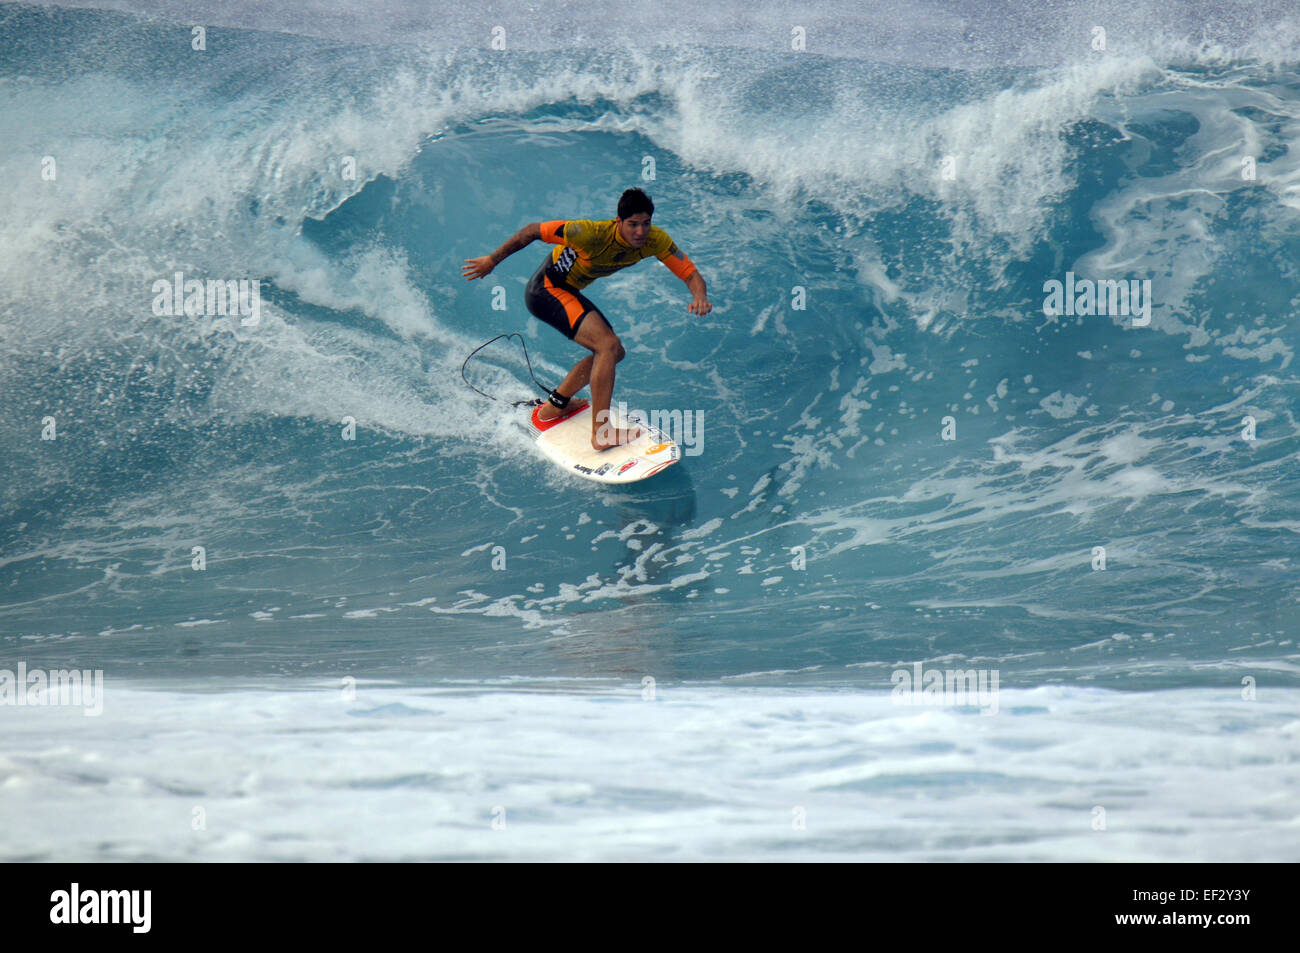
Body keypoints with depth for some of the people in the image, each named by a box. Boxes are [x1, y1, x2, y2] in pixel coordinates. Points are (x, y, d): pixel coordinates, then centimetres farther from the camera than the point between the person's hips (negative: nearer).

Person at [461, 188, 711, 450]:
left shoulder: (655, 240, -14)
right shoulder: (593, 234, -32)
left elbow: (689, 272, -12)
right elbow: (534, 231, -24)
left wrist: (700, 296, -36)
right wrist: (492, 261, -16)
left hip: (569, 291, 9)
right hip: (547, 290, -9)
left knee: (613, 352, 18)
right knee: (608, 345, -24)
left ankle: (553, 406, 32)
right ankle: (601, 433, -23)